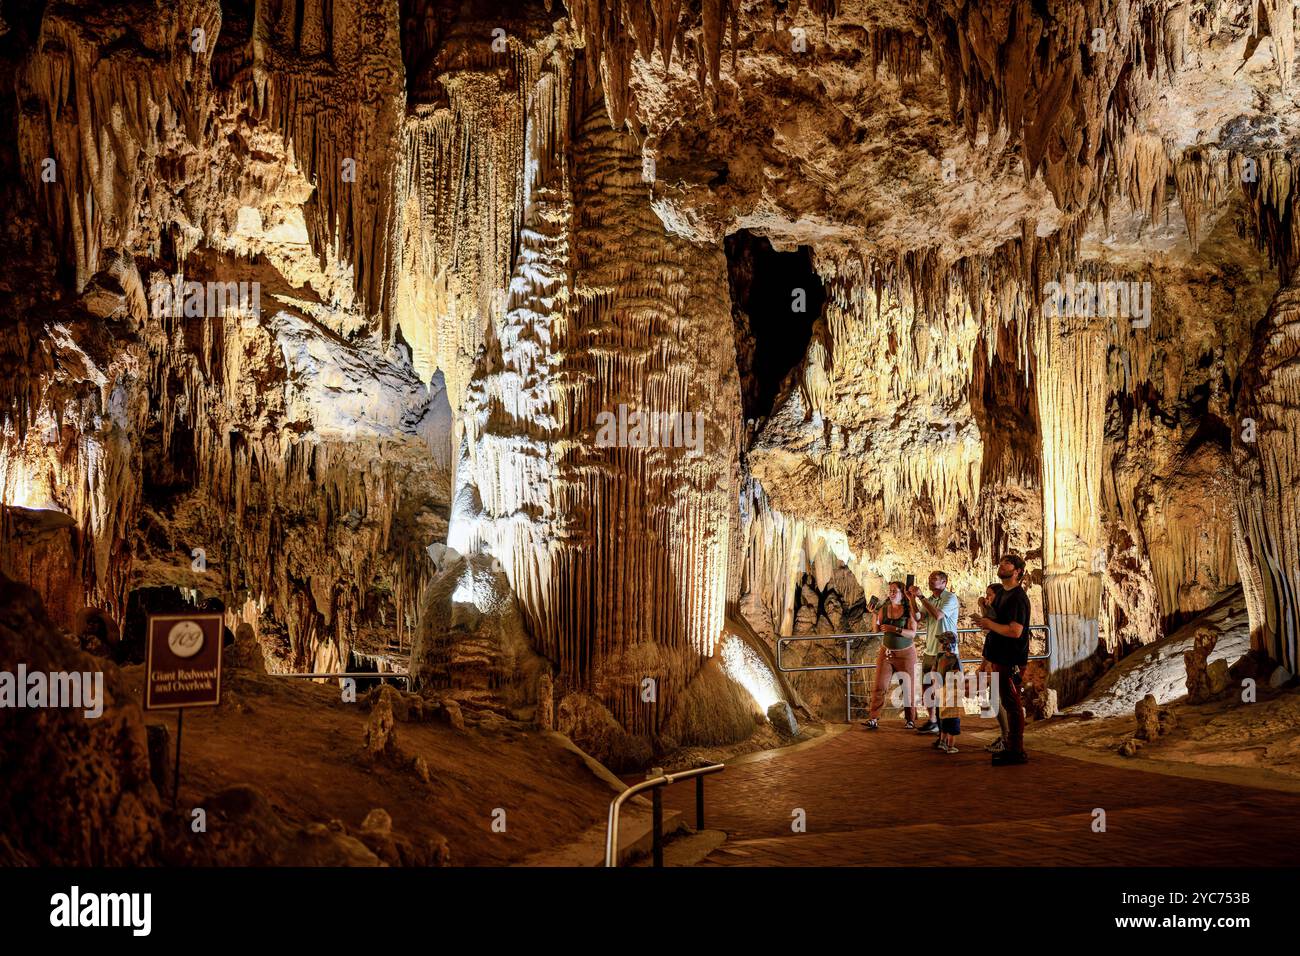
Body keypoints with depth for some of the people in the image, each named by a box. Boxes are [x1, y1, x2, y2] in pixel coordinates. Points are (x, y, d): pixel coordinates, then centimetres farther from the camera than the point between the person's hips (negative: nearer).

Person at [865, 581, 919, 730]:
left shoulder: (908, 610, -9)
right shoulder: (884, 609, 1)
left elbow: (912, 633, -16)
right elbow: (877, 629, 1)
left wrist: (895, 629, -27)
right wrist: (875, 614, -13)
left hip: (906, 653, -2)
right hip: (887, 652, 2)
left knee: (908, 687, 5)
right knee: (879, 686, -7)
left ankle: (910, 719, 17)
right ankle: (873, 719, -9)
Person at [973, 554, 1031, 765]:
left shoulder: (1017, 597, -16)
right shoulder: (1003, 594, 16)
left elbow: (1015, 631, -25)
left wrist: (989, 623, -14)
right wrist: (987, 623, 8)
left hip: (1011, 660, -10)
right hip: (1001, 658, 10)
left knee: (1012, 704, -6)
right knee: (1008, 704, 15)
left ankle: (1016, 752, -2)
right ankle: (1011, 747, 23)